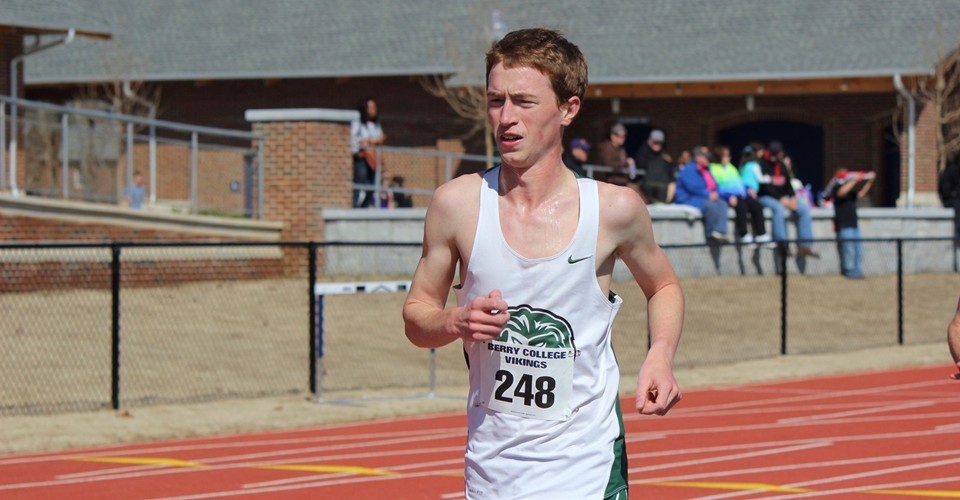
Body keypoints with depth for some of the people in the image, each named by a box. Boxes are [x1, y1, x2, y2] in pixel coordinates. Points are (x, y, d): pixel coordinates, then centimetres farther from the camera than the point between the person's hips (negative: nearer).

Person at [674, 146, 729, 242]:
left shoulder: (706, 169, 18)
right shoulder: (689, 169, -9)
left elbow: (714, 186, 21)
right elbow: (693, 187, -21)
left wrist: (714, 194, -2)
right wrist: (708, 194, -19)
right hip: (689, 199, -9)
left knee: (722, 204, -17)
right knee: (710, 205, -33)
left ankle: (720, 232, -28)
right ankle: (710, 235, -22)